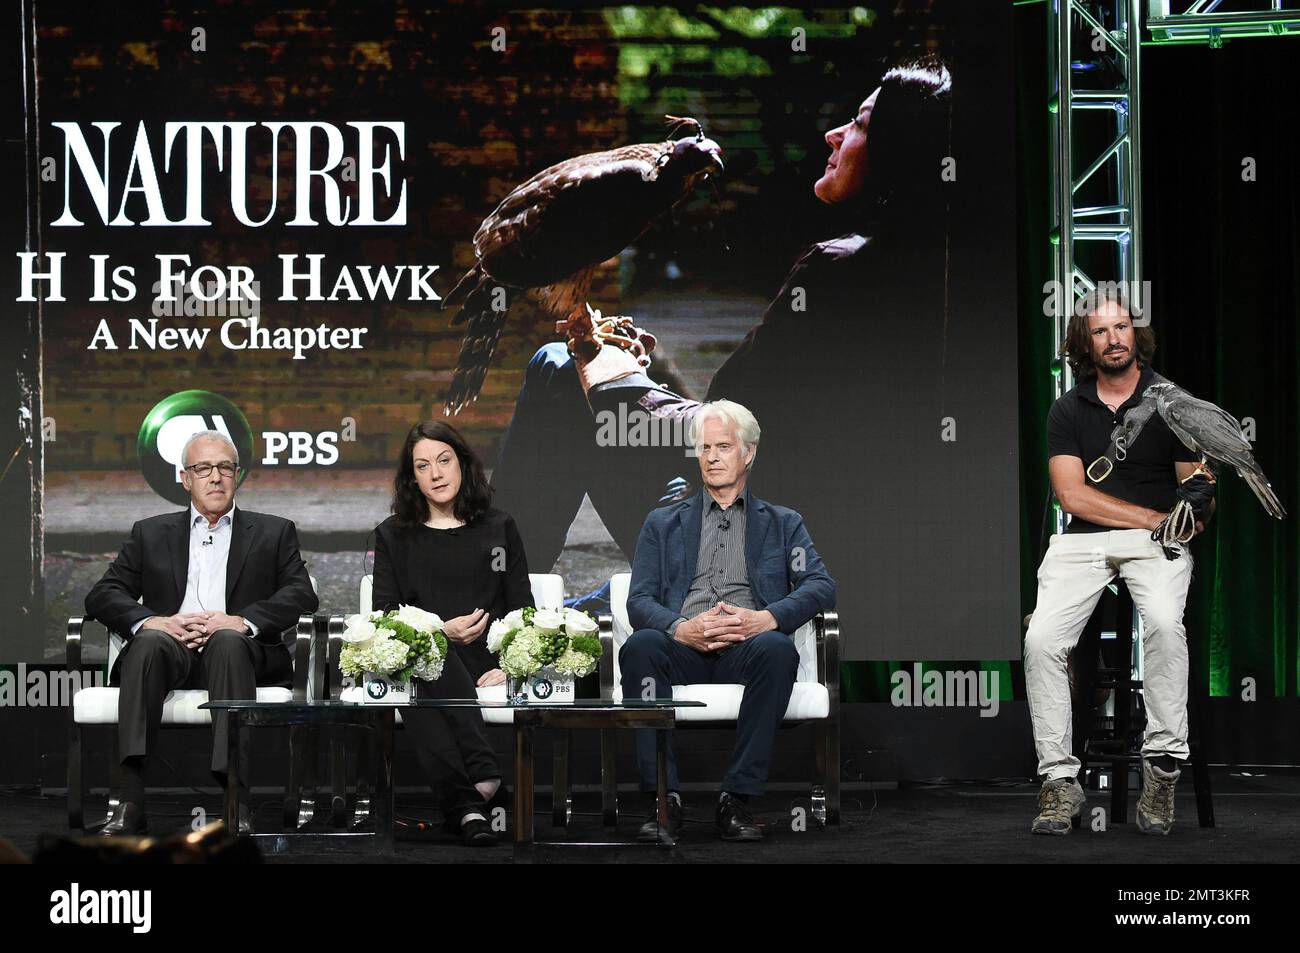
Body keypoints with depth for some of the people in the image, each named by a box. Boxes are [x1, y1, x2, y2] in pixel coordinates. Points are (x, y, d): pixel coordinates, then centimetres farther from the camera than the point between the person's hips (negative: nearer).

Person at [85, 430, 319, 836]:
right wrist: (149, 621, -11)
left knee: (229, 641, -36)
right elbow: (102, 595, 12)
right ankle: (131, 801, -45)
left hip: (237, 651, -1)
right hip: (171, 650, 1)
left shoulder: (273, 532, 19)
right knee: (149, 643, -34)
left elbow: (302, 596, 4)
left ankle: (235, 801, -47)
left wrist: (242, 621, -15)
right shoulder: (151, 534, 23)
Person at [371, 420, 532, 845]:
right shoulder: (393, 536, 19)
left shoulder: (499, 529, 19)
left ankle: (463, 805, -51)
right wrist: (441, 631, -9)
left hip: (481, 662, -1)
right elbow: (385, 617, 9)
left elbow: (522, 610, 12)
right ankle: (484, 777, -52)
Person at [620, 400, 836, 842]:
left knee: (778, 648, -37)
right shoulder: (663, 523, 24)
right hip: (684, 647, 1)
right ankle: (664, 797, -34)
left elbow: (821, 587, 6)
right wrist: (680, 627, -12)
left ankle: (736, 799, -35)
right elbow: (639, 601, 11)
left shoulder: (783, 524, 23)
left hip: (748, 647, -1)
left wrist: (768, 618, -15)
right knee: (639, 646, -34)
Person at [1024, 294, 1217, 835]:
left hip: (1155, 544, -2)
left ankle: (1163, 765, -26)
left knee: (1164, 622, -34)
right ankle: (1060, 779, -16)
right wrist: (1157, 519, -10)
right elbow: (1072, 495, -1)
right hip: (1082, 541, 2)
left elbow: (1197, 488, 6)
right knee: (1041, 639, -23)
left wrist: (1198, 501, -22)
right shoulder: (1068, 410, 10)